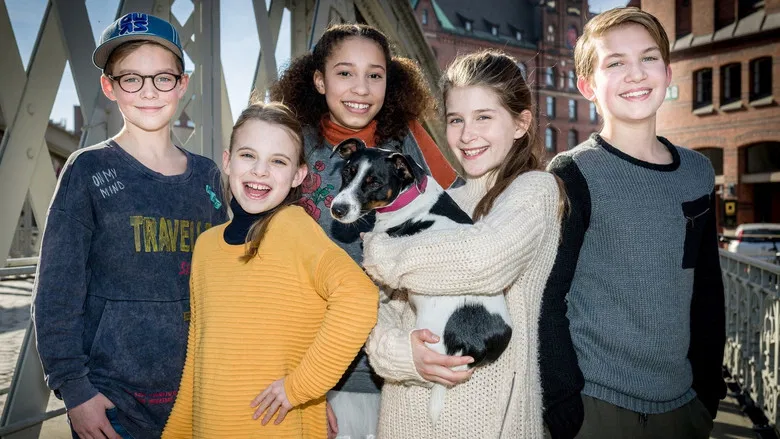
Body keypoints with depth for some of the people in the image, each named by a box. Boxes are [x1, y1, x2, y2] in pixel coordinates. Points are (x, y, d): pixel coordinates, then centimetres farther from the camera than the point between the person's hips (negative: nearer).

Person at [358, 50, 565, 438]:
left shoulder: (535, 189, -7)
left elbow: (483, 259, -26)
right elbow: (381, 301, 3)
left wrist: (379, 252, -13)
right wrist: (396, 351, -17)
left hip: (485, 407, -4)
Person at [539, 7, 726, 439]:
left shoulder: (698, 172, 4)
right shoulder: (574, 176, -12)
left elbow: (707, 288, 11)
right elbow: (547, 299, -13)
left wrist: (709, 381, 9)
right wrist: (564, 404, -14)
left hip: (684, 402, 5)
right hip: (597, 403, -5)